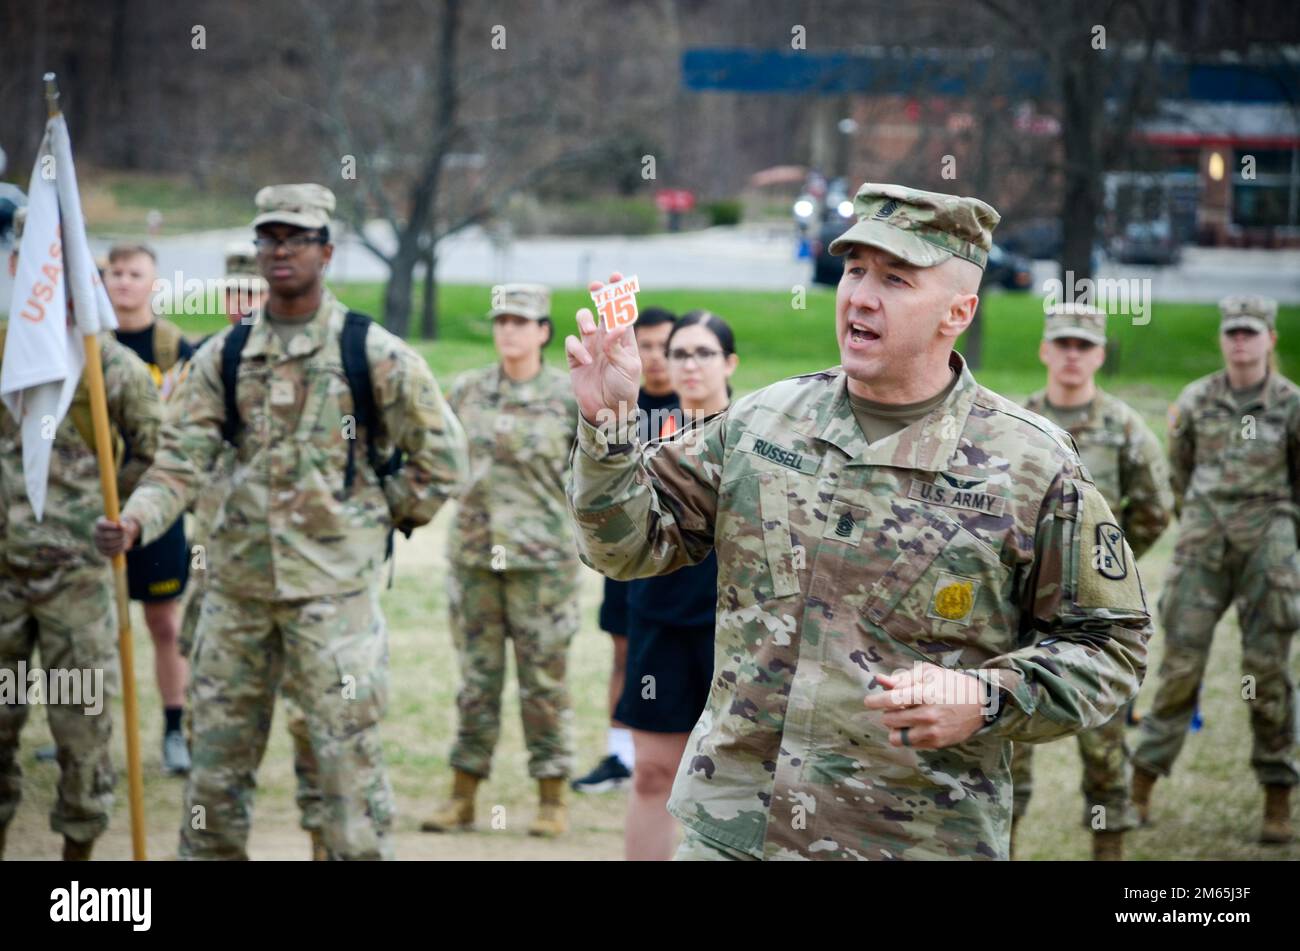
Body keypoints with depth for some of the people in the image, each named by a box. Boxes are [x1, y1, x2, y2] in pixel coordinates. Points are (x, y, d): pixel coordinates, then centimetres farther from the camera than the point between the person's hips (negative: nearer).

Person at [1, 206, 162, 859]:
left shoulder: (112, 364, -3)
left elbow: (154, 452, 4)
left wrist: (101, 503, -4)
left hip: (77, 573, -3)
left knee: (82, 723, 3)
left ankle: (78, 851, 15)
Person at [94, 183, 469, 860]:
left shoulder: (372, 353, -3)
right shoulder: (225, 356, 7)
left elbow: (442, 456, 2)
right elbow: (182, 460, -2)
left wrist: (379, 520, 2)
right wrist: (134, 522, -19)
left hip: (332, 584, -4)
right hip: (238, 578, 4)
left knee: (347, 752, -3)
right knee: (217, 754, 11)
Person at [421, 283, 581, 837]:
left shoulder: (569, 397, -1)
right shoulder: (466, 391, 7)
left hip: (542, 557, -3)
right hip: (473, 552, 3)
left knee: (545, 679, 1)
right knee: (476, 677, 7)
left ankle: (552, 801, 9)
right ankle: (462, 797, 14)